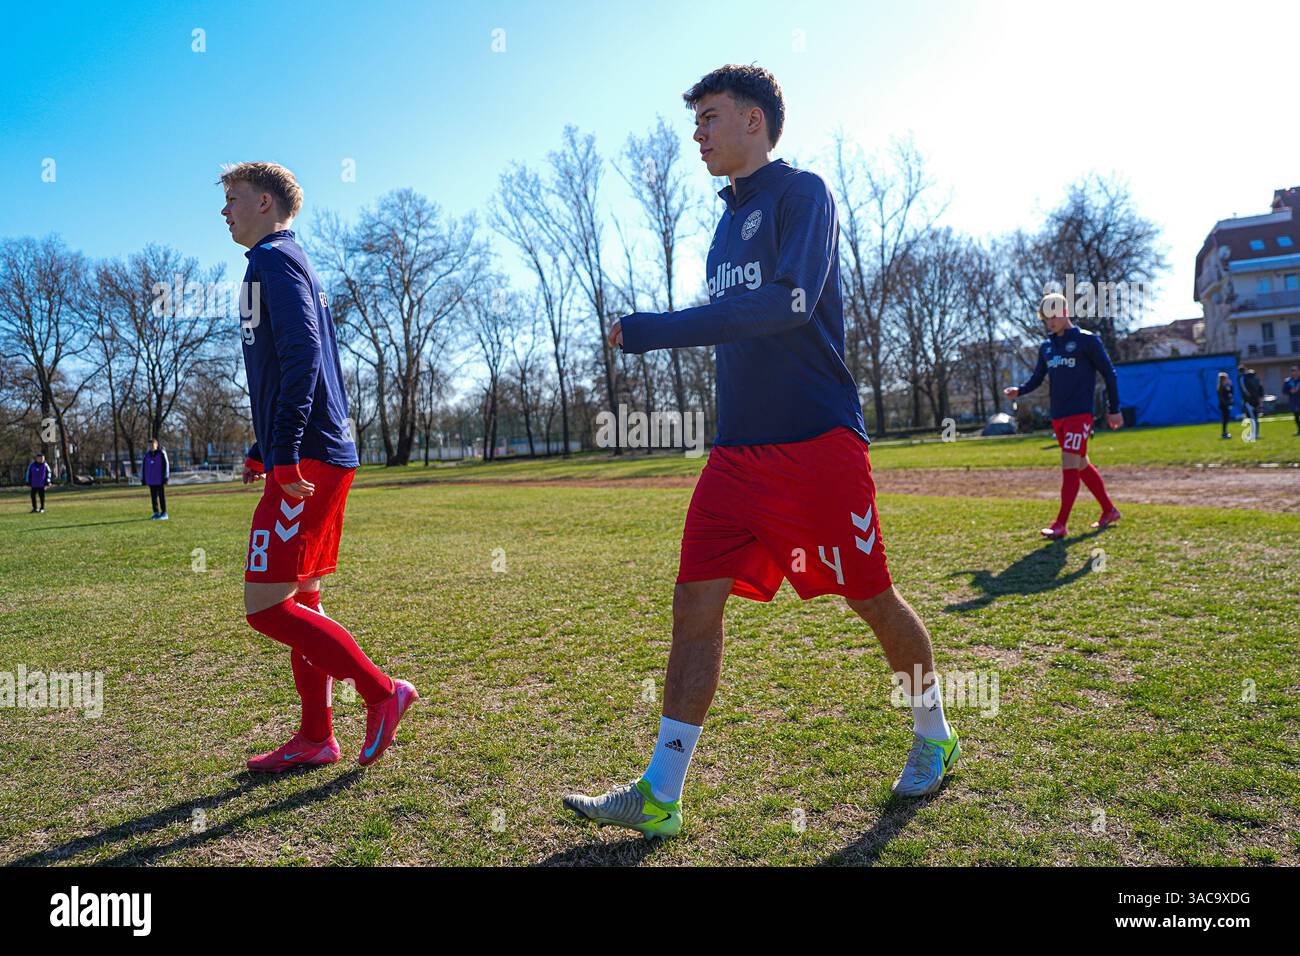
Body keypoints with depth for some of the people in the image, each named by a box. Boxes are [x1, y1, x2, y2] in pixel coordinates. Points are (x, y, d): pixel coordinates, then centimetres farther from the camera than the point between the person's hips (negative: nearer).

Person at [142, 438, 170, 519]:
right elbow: (143, 466, 14)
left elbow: (166, 465, -7)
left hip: (160, 480, -4)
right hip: (151, 480, 5)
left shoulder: (162, 453, -5)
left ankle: (164, 513, 4)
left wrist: (166, 477, -10)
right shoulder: (147, 455, 9)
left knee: (162, 496, -1)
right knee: (153, 497, 6)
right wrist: (143, 478, 11)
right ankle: (156, 513, 12)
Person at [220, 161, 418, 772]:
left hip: (308, 462, -10)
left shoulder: (273, 258, -6)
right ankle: (315, 739, 19)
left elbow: (301, 356, -21)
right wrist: (261, 452, 29)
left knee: (264, 606, -10)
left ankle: (381, 692, -1)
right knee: (299, 600, 12)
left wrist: (284, 454, -24)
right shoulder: (289, 263, 25)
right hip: (317, 459, 10)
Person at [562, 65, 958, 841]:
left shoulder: (802, 192, -3)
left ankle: (935, 740, 32)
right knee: (696, 602, -2)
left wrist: (656, 330, -21)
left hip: (818, 443, -7)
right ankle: (660, 797, 5)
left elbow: (791, 301, -20)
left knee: (872, 598, 5)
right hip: (739, 450, 7)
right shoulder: (730, 217, 20)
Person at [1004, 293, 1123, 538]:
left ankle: (1060, 525, -13)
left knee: (1069, 465, -13)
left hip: (1079, 414, -7)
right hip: (1057, 416, 7)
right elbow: (1037, 378, 16)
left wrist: (1114, 410, -2)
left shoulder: (1087, 340, -5)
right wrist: (1019, 390, -6)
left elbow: (1109, 373, -1)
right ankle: (1109, 510, 28)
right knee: (1081, 465, 14)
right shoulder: (1046, 346, 13)